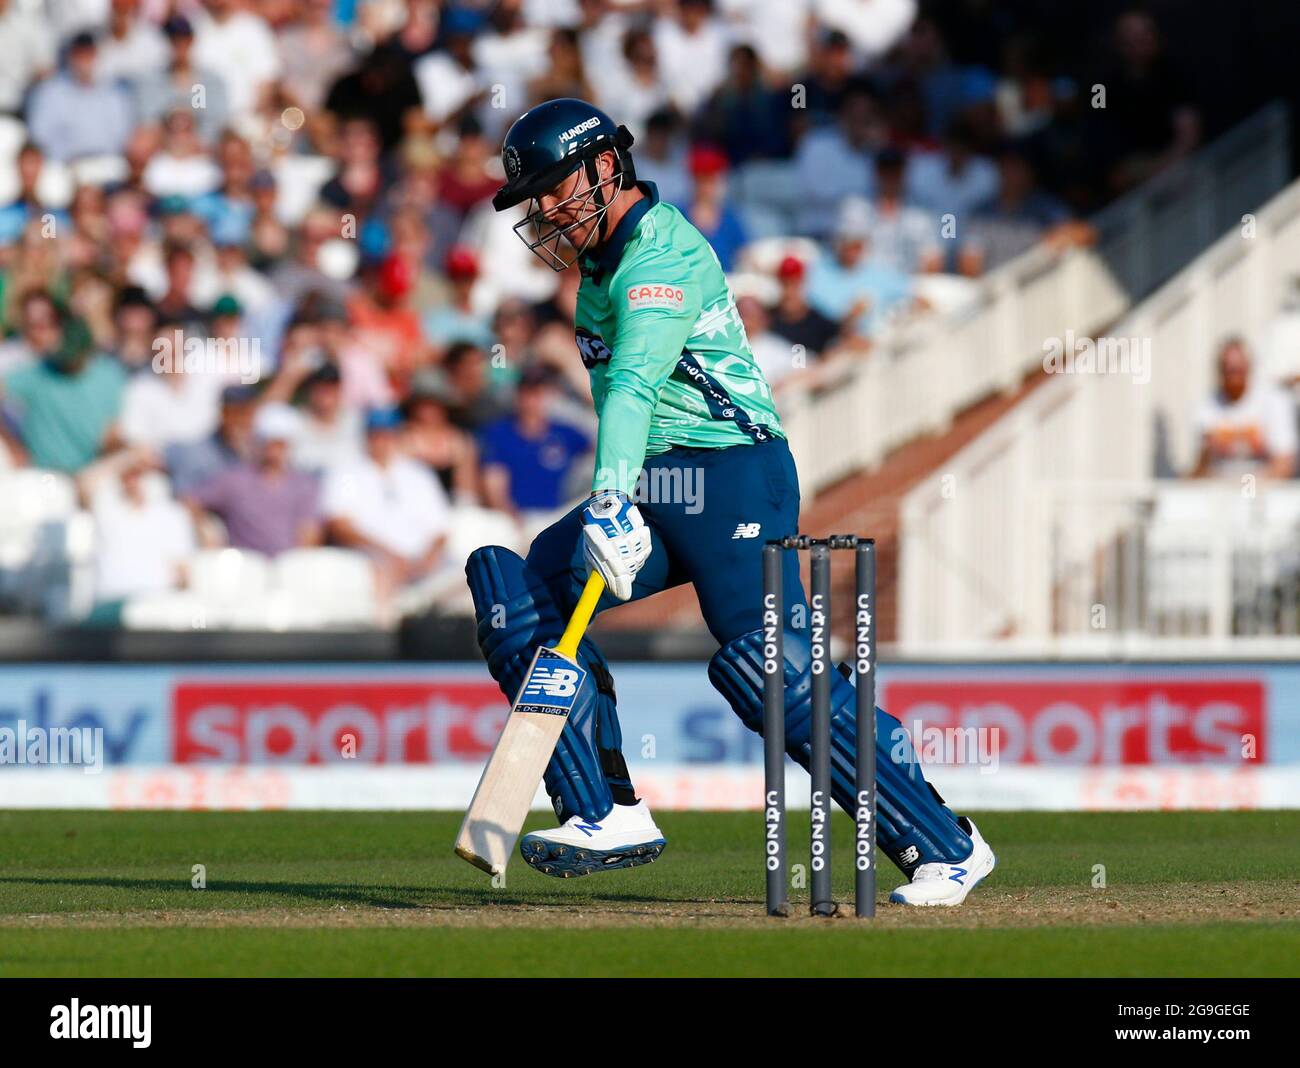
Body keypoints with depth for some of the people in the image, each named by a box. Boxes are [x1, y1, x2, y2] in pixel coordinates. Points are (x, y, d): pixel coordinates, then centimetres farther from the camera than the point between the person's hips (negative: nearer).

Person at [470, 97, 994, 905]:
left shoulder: (661, 257, -17)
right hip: (653, 486, 9)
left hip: (734, 476, -9)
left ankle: (946, 847, -11)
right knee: (521, 590, -7)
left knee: (773, 671, -19)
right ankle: (609, 815, -10)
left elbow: (635, 385, -33)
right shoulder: (607, 253, 14)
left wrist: (611, 499, -45)